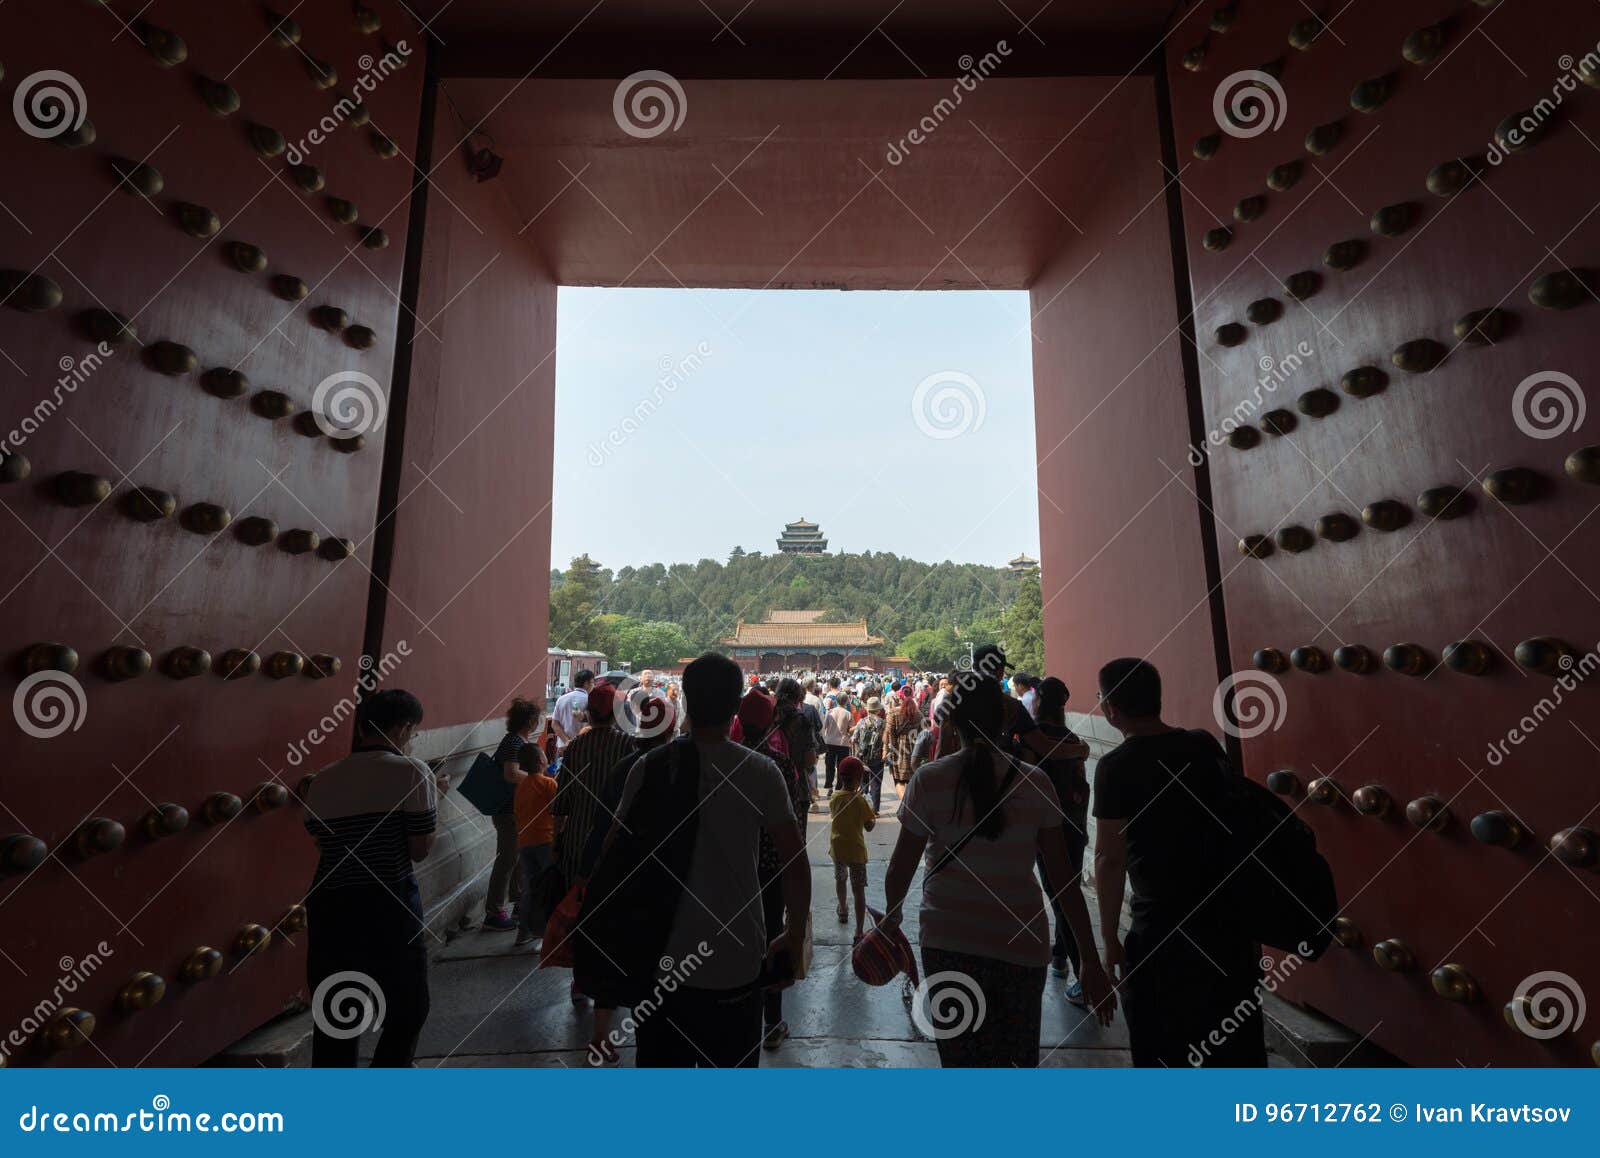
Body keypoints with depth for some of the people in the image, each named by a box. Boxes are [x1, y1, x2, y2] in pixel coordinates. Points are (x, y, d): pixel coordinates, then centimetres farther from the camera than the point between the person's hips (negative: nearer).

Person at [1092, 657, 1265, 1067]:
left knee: (1163, 1048, 12)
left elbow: (1110, 858, -17)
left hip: (1164, 926, -5)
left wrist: (1109, 936, -8)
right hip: (1229, 914, 6)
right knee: (1237, 1041, 22)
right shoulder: (1206, 745, 0)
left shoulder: (1116, 766, -17)